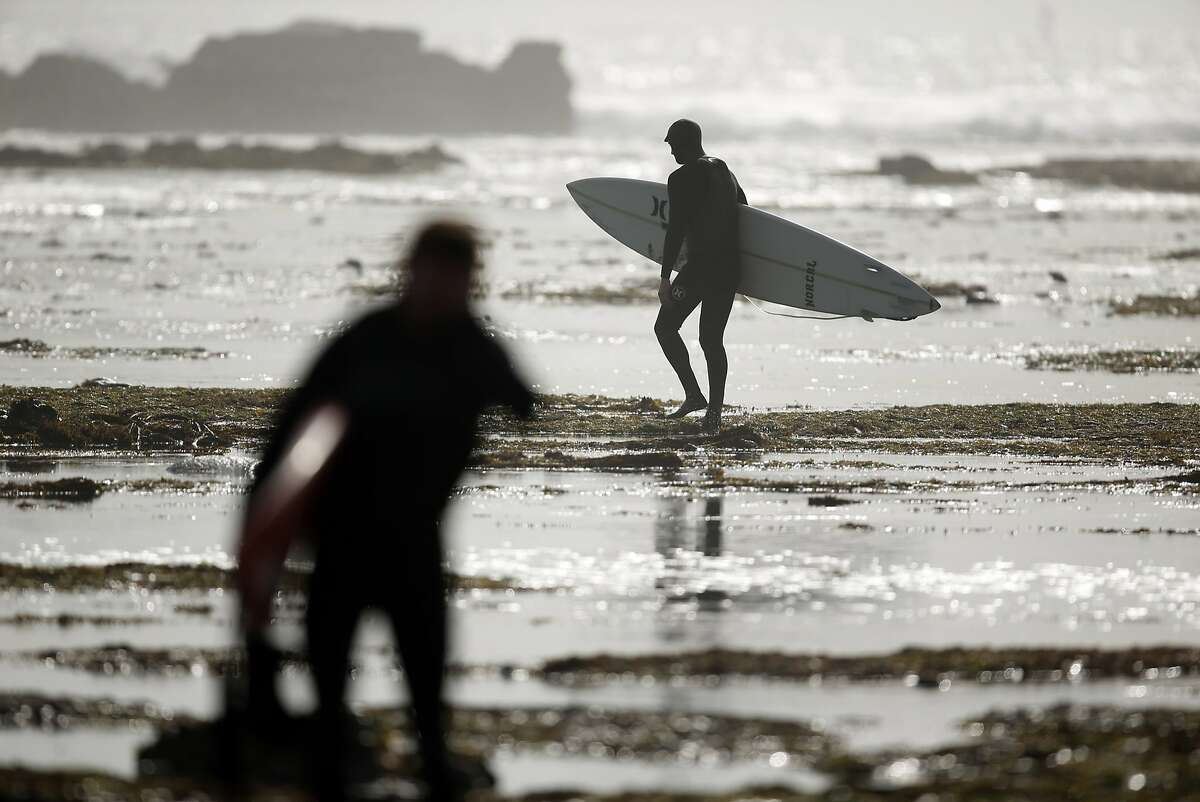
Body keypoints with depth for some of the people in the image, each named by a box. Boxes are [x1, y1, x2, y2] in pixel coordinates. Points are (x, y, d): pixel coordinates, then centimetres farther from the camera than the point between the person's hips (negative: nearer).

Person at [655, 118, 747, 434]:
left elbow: (676, 229, -14)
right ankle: (714, 414, 6)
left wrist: (665, 277, -14)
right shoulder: (725, 173, 16)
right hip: (730, 267, 7)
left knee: (665, 327, 5)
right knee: (712, 339, 10)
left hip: (701, 266, -7)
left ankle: (694, 395, -4)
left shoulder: (682, 178, -9)